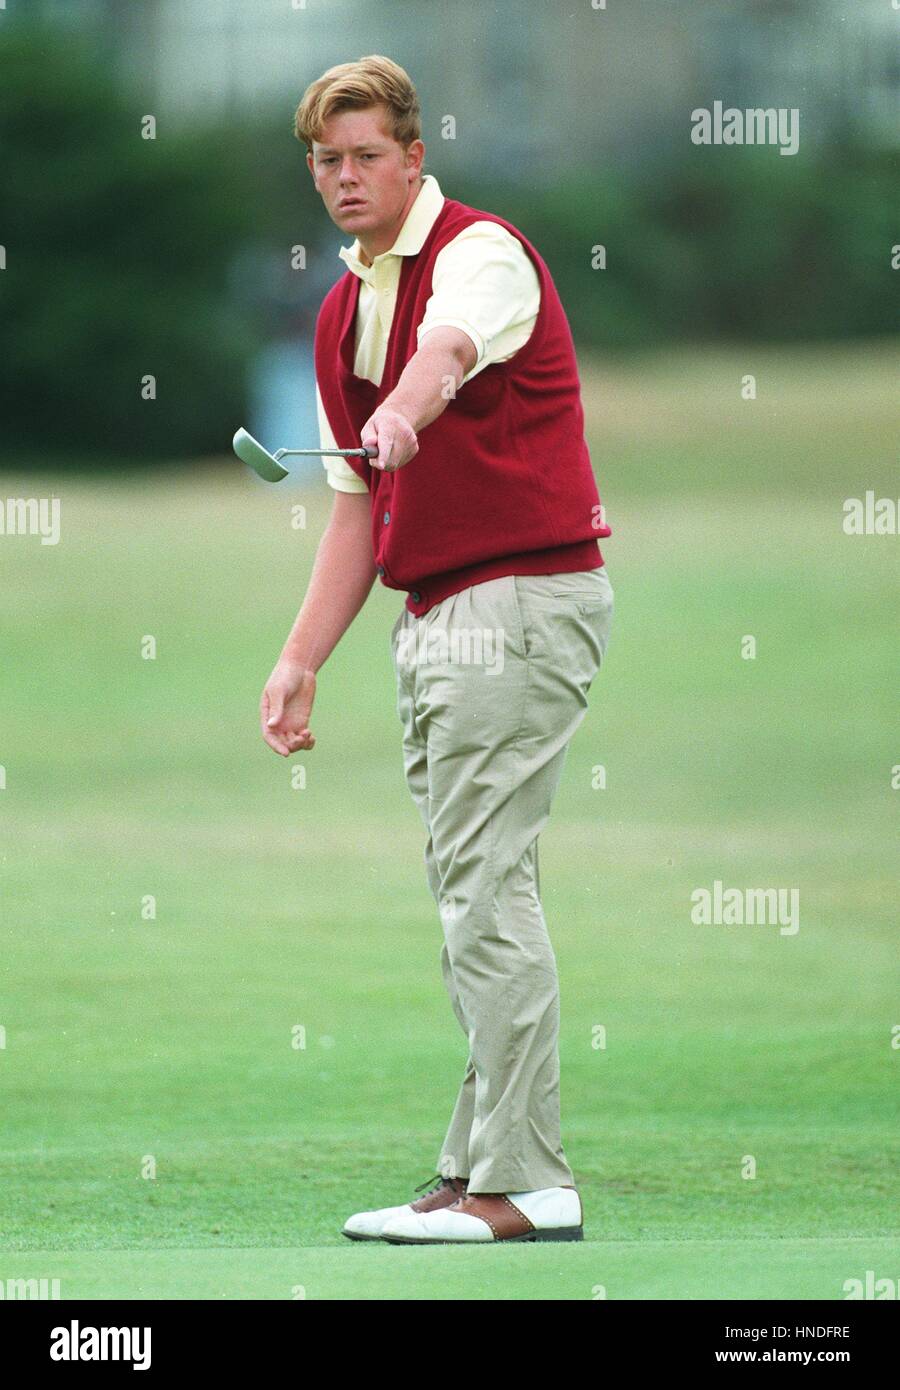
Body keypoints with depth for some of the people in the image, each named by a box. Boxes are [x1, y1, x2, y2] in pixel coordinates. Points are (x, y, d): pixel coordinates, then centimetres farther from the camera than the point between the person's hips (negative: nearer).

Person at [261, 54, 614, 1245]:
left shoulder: (479, 252, -11)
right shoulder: (343, 312, 15)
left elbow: (451, 346, -36)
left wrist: (407, 405, -59)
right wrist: (301, 659, 14)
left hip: (521, 599, -9)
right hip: (434, 617, 9)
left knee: (487, 883, -13)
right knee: (468, 889, 11)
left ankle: (520, 1182, -12)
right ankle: (486, 1161, 16)